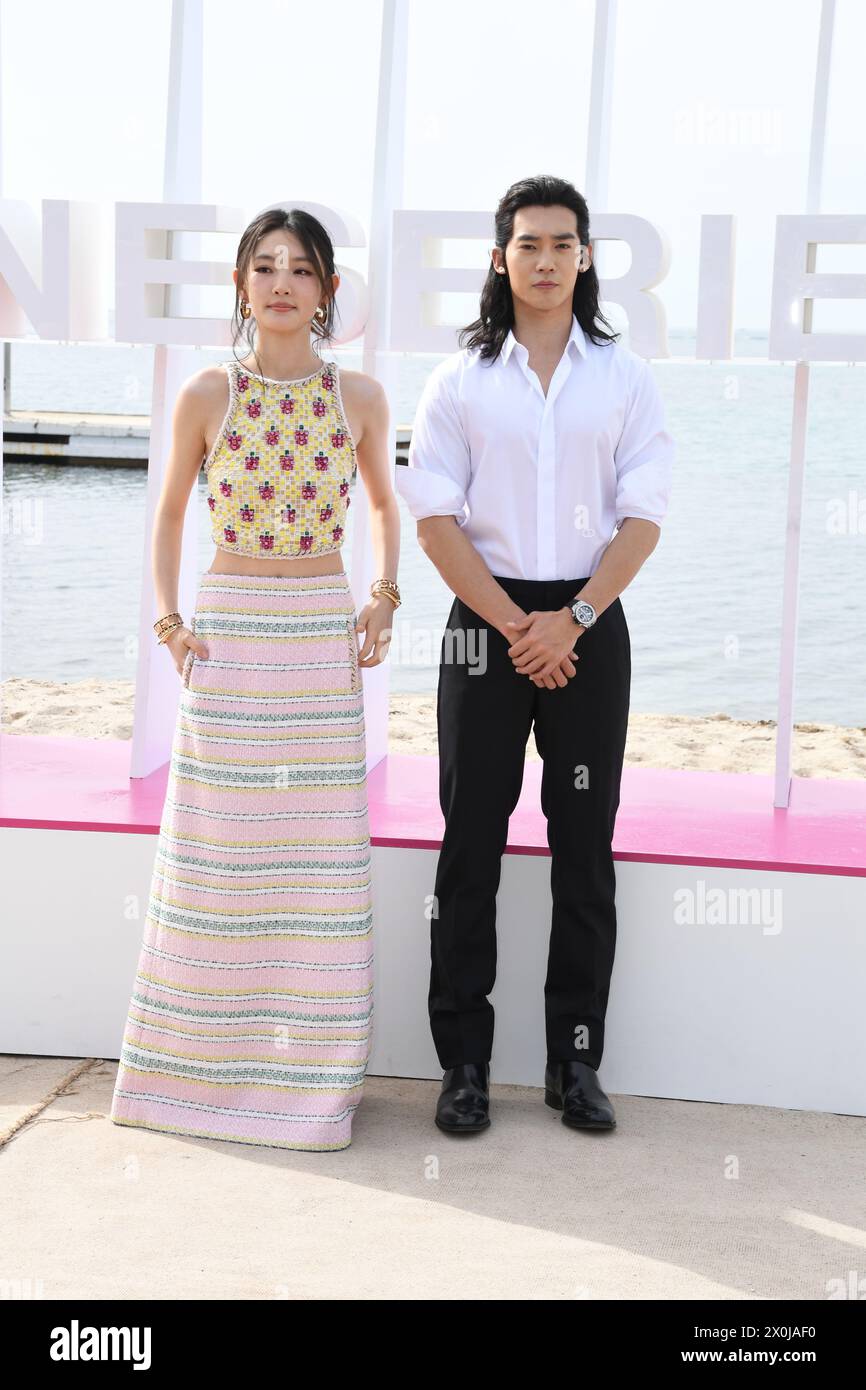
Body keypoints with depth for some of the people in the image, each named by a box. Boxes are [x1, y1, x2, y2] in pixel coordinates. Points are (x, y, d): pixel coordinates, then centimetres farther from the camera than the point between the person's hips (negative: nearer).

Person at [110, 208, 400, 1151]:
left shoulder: (359, 397, 2)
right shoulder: (207, 394, -1)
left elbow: (383, 504, 18)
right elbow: (169, 512, 11)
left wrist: (384, 597, 6)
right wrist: (167, 621, 2)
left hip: (323, 633, 1)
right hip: (227, 629, 0)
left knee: (318, 851, 3)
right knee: (213, 849, 4)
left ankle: (306, 1075, 15)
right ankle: (195, 1065, 20)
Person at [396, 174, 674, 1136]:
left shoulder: (623, 377, 7)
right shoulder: (461, 379, 4)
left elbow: (643, 519, 2)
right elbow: (435, 519, -1)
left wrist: (573, 618, -11)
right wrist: (514, 625, -9)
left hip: (588, 625, 1)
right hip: (486, 621, -1)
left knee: (585, 846, 4)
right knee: (471, 846, 1)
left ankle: (576, 1061, 14)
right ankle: (463, 1064, 10)